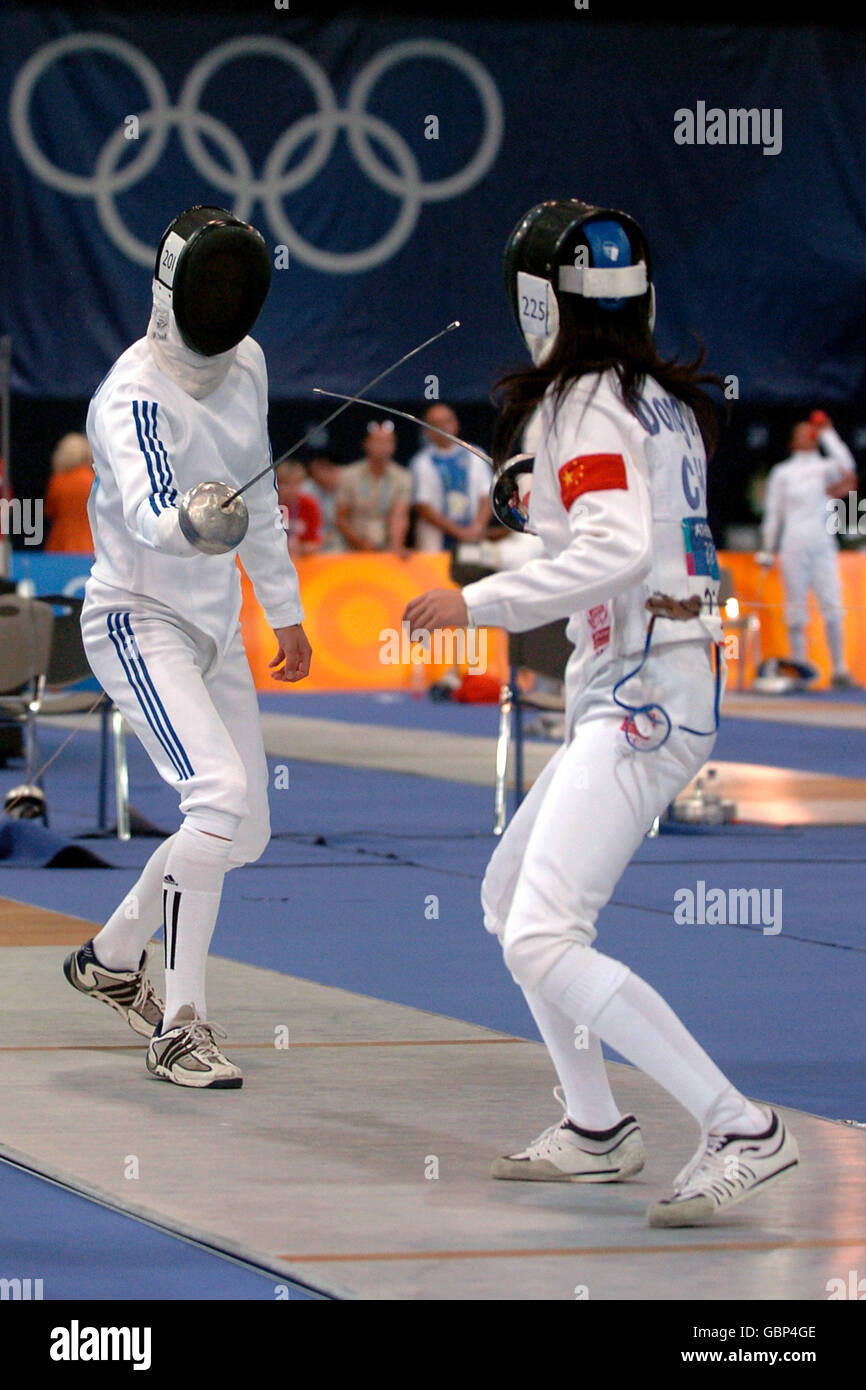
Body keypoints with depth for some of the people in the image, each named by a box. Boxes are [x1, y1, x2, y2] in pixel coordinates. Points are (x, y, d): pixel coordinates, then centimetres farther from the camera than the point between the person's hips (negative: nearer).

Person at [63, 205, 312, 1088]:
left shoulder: (243, 365, 1)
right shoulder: (134, 395, -24)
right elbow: (147, 513, -42)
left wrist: (285, 610, 19)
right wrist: (193, 523, -64)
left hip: (213, 626, 8)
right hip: (138, 622, -8)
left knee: (242, 834, 12)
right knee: (220, 795, -26)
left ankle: (110, 960, 34)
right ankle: (180, 1027, -20)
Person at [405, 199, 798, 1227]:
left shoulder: (586, 405, -13)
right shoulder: (663, 398, 14)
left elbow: (616, 553, -27)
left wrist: (475, 603, -22)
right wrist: (539, 500, 27)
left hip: (639, 697, -10)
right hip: (635, 688, 10)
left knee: (543, 945, -18)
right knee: (508, 896, 24)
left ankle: (741, 1133, -22)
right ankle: (596, 1131, 30)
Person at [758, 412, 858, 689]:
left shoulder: (826, 468, 10)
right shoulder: (782, 473, 10)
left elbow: (846, 466, -13)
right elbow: (773, 513, 13)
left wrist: (827, 434, -7)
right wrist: (768, 549, 9)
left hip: (822, 544, 0)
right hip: (793, 548, 0)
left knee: (832, 608, -8)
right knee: (796, 610, -1)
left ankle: (840, 670, -8)